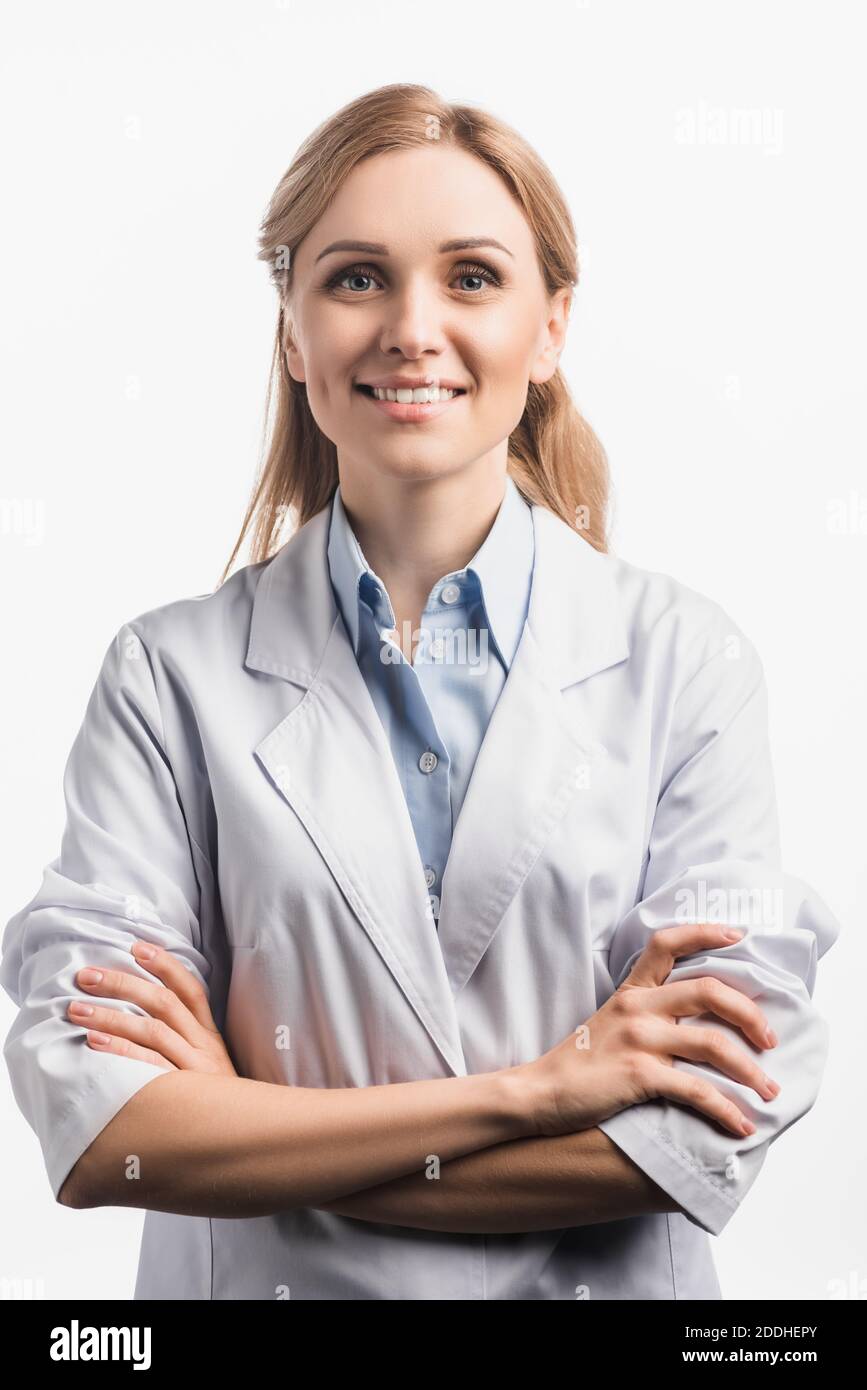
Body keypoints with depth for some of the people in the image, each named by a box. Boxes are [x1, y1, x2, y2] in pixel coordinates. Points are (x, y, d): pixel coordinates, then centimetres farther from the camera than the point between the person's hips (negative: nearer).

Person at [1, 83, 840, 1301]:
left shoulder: (684, 660, -10)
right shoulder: (173, 674, -10)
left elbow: (711, 1131, -17)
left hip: (602, 1282, 0)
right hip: (253, 1280, 0)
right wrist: (534, 1087, -21)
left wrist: (249, 1133, -17)